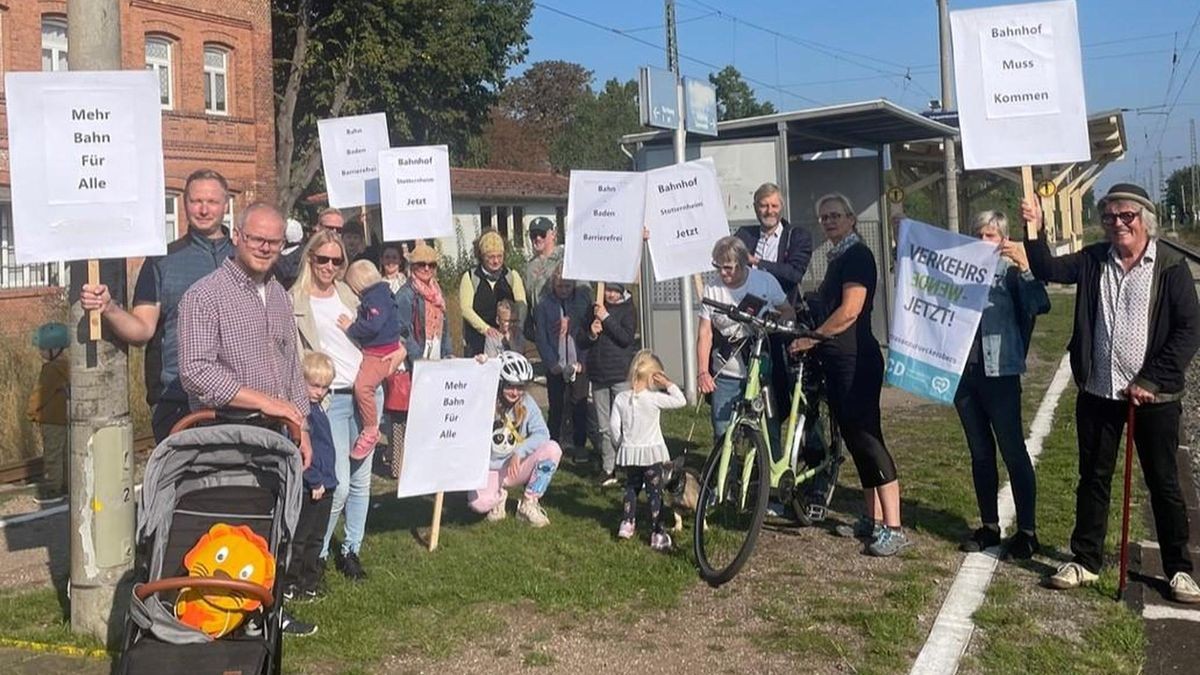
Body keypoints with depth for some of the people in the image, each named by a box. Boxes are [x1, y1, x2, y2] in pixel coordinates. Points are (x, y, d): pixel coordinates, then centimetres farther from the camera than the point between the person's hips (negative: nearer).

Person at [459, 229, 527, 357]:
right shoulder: (470, 277, 5)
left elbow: (521, 303, 1)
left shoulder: (512, 276, 12)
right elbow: (466, 308, -5)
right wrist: (485, 328, -19)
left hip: (507, 341, 1)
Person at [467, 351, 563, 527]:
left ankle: (529, 504, -6)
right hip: (489, 469, -2)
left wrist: (519, 452, -27)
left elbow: (541, 433, -14)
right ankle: (499, 495, 12)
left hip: (517, 466, 3)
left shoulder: (526, 402, -4)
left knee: (552, 449, -23)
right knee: (478, 503, -32)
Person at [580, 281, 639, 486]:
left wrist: (606, 318, -16)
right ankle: (608, 469, 13)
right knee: (604, 427, 6)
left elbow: (627, 338, -14)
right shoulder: (593, 310, 11)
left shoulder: (627, 310, 1)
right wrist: (591, 334, -8)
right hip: (599, 376, 4)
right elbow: (580, 342, 13)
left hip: (622, 376, -4)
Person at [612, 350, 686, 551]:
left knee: (631, 487, 24)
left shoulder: (620, 399, -4)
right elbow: (680, 401, -12)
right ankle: (657, 533, 6)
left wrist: (620, 444, 13)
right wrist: (668, 384, -6)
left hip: (629, 452, 4)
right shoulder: (654, 398, -16)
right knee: (654, 492, 3)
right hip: (651, 452, -4)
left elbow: (614, 425, -1)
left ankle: (627, 523, 25)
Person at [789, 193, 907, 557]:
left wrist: (811, 338, -11)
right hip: (838, 362, 10)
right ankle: (873, 519, 19)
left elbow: (849, 312, -18)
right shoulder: (837, 257, 18)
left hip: (856, 360, -10)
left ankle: (894, 528, -10)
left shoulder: (857, 255, -10)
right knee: (854, 438, 12)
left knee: (867, 438, -12)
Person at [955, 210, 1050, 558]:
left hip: (999, 373, -5)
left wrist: (1025, 267, -27)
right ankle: (989, 525, 23)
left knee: (1013, 452, 0)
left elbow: (1040, 305, -17)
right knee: (980, 453, 12)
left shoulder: (1011, 273, -2)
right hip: (964, 371, 5)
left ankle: (1027, 530, 9)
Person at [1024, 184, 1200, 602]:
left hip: (1153, 396, -3)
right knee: (1093, 480, 12)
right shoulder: (1094, 261, 5)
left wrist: (1151, 381, -13)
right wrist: (1035, 232, -16)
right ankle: (1085, 561, 23)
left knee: (1164, 484, 8)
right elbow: (1048, 269, 0)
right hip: (1098, 393, 3)